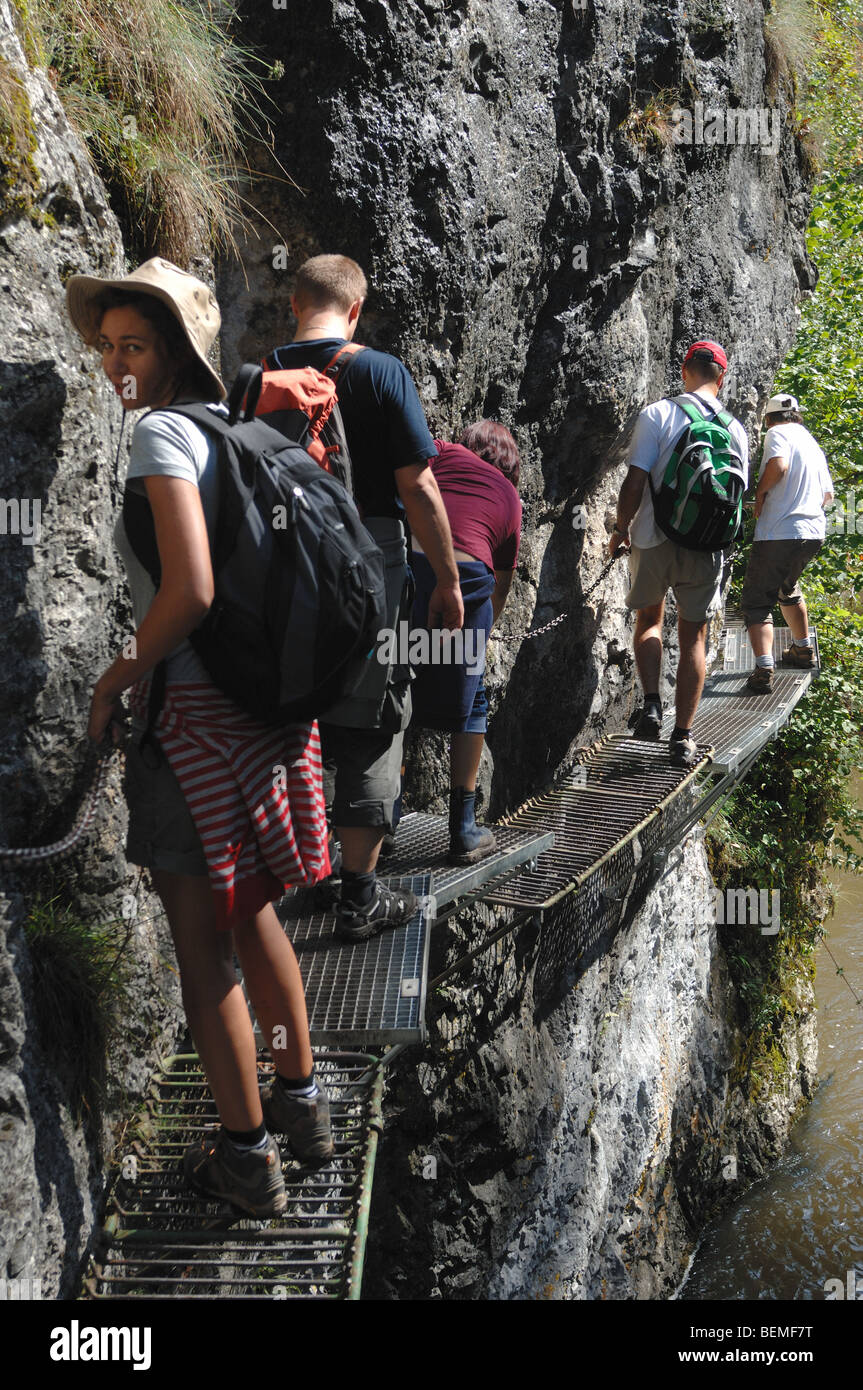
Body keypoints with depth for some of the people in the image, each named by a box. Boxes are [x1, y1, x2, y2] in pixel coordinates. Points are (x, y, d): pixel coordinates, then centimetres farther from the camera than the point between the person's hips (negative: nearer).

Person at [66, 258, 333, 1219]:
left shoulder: (161, 435, -14)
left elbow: (191, 592, -25)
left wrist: (115, 682, -10)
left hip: (193, 715, -8)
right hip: (263, 702, 8)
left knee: (202, 944, 4)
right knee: (251, 914, 23)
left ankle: (246, 1155, 15)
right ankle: (300, 1101, 37)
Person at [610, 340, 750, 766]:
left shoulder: (657, 414, -7)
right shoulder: (735, 428, 2)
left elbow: (635, 483, -11)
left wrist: (620, 528, 3)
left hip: (654, 540, -1)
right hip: (706, 547, 2)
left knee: (649, 619, 20)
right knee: (693, 637, 11)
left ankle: (651, 705, 1)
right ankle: (682, 738, 12)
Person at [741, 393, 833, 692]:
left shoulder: (778, 433, -3)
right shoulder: (813, 444, 20)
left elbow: (777, 465, -23)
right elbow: (827, 495, 23)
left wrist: (760, 492, -7)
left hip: (780, 531, -7)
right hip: (814, 532, 8)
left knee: (756, 602, -5)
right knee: (787, 588, 32)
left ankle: (763, 667, -22)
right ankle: (803, 650, 41)